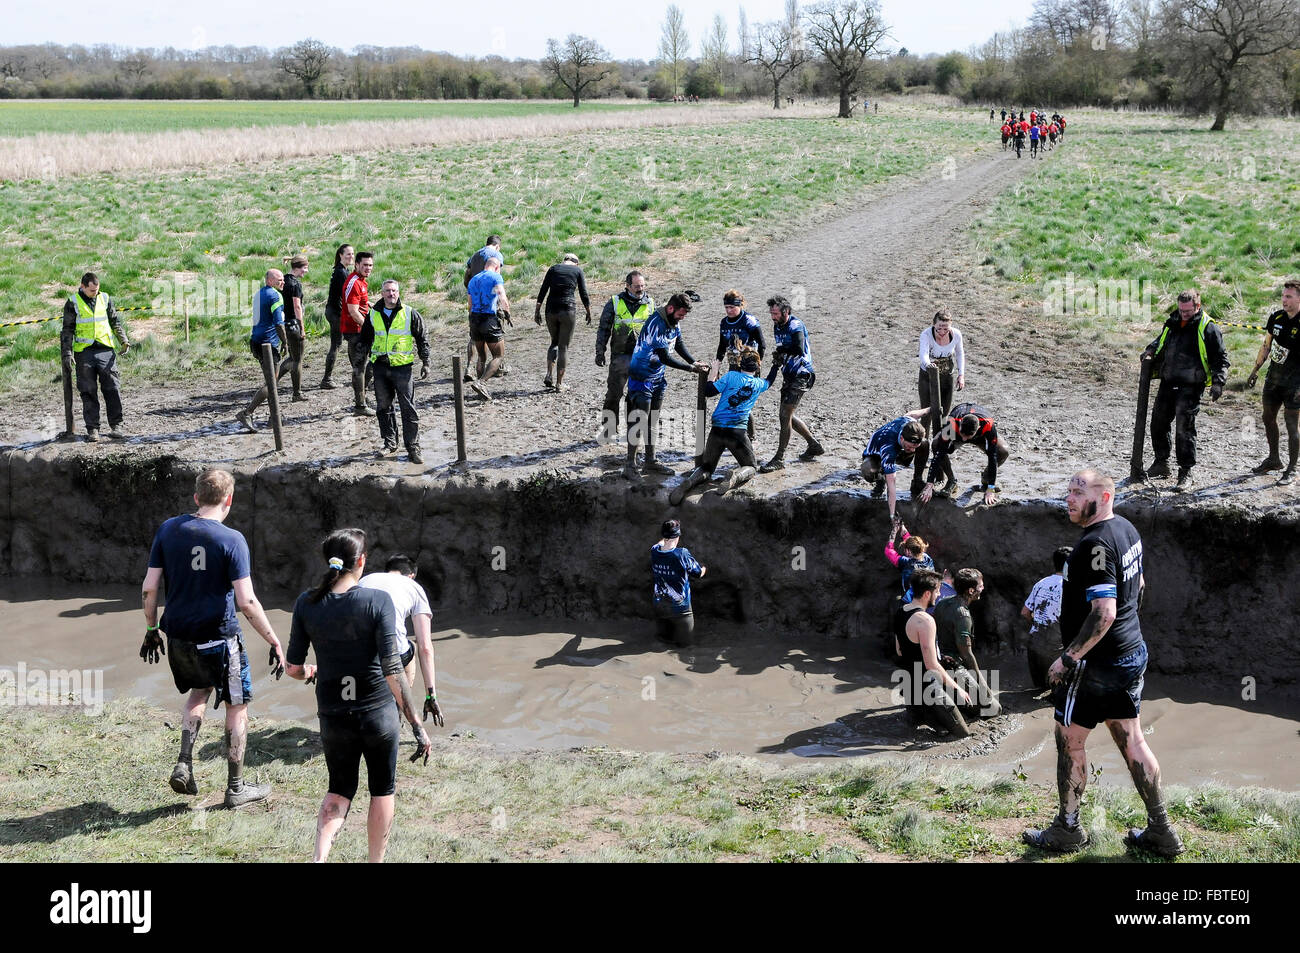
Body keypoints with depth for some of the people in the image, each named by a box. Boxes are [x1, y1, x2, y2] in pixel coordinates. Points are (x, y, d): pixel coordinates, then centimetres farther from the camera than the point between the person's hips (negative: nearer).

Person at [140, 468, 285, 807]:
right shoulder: (231, 539, -14)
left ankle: (184, 763, 15)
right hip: (218, 636, -5)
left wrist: (151, 629, 15)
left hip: (178, 637, 5)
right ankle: (236, 788, 18)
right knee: (237, 706, 11)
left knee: (200, 689, 30)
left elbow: (149, 587, 2)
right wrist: (275, 642, -11)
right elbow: (246, 602, -18)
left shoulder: (168, 529, 0)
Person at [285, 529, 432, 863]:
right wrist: (417, 726, -14)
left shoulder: (307, 603, -4)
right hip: (378, 712, -3)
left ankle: (319, 857, -1)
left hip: (333, 716, 3)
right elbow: (392, 670, -18)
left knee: (339, 790, 20)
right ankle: (376, 860, 26)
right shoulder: (378, 600, -13)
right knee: (382, 790, 18)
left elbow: (294, 668, 0)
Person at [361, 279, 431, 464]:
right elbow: (365, 339, 19)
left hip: (402, 366, -4)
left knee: (408, 409, -4)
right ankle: (390, 443, 23)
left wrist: (425, 362, 2)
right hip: (380, 366, 4)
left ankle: (413, 447, 0)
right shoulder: (373, 315, 7)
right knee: (383, 407, 10)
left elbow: (422, 339, 4)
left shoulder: (410, 314, -1)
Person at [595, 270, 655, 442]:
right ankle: (609, 430, 8)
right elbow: (603, 329, 6)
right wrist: (600, 352, 2)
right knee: (614, 394, -2)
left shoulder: (650, 303, 7)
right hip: (620, 356, -1)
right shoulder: (615, 302, 2)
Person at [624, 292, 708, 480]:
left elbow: (679, 344, 15)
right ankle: (630, 464, -3)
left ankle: (650, 462, 23)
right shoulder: (656, 324, -27)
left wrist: (694, 361, -1)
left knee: (653, 421, 14)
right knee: (639, 421, -9)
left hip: (657, 377, 9)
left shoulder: (673, 322, 2)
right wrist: (691, 368, -23)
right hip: (642, 378, -9)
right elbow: (665, 357, -28)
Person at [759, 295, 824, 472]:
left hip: (801, 375, -10)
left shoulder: (795, 326, -18)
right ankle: (814, 446, 30)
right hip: (789, 375, 10)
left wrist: (781, 350, -19)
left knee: (785, 415, -12)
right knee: (787, 416, 14)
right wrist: (777, 359, 2)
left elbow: (799, 350, -34)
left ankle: (779, 459, -8)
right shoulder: (777, 326, 9)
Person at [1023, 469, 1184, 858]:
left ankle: (1067, 829, 18)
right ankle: (1161, 833, 19)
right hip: (1132, 654, 9)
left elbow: (1104, 612, -29)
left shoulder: (1095, 543, -24)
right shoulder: (1127, 528, 7)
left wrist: (1068, 658, -22)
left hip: (1096, 663, -9)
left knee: (1069, 739, 6)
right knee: (1131, 740, 14)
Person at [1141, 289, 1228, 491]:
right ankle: (1161, 464, 29)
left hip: (1190, 387, -6)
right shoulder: (1173, 322, 11)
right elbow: (1160, 341, 29)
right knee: (1158, 424, 12)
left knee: (1185, 429, -9)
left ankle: (1186, 473, -1)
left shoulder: (1208, 328, -7)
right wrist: (1150, 351, 7)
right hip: (1168, 383, 7)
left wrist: (1218, 382, -17)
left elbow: (1220, 359, -5)